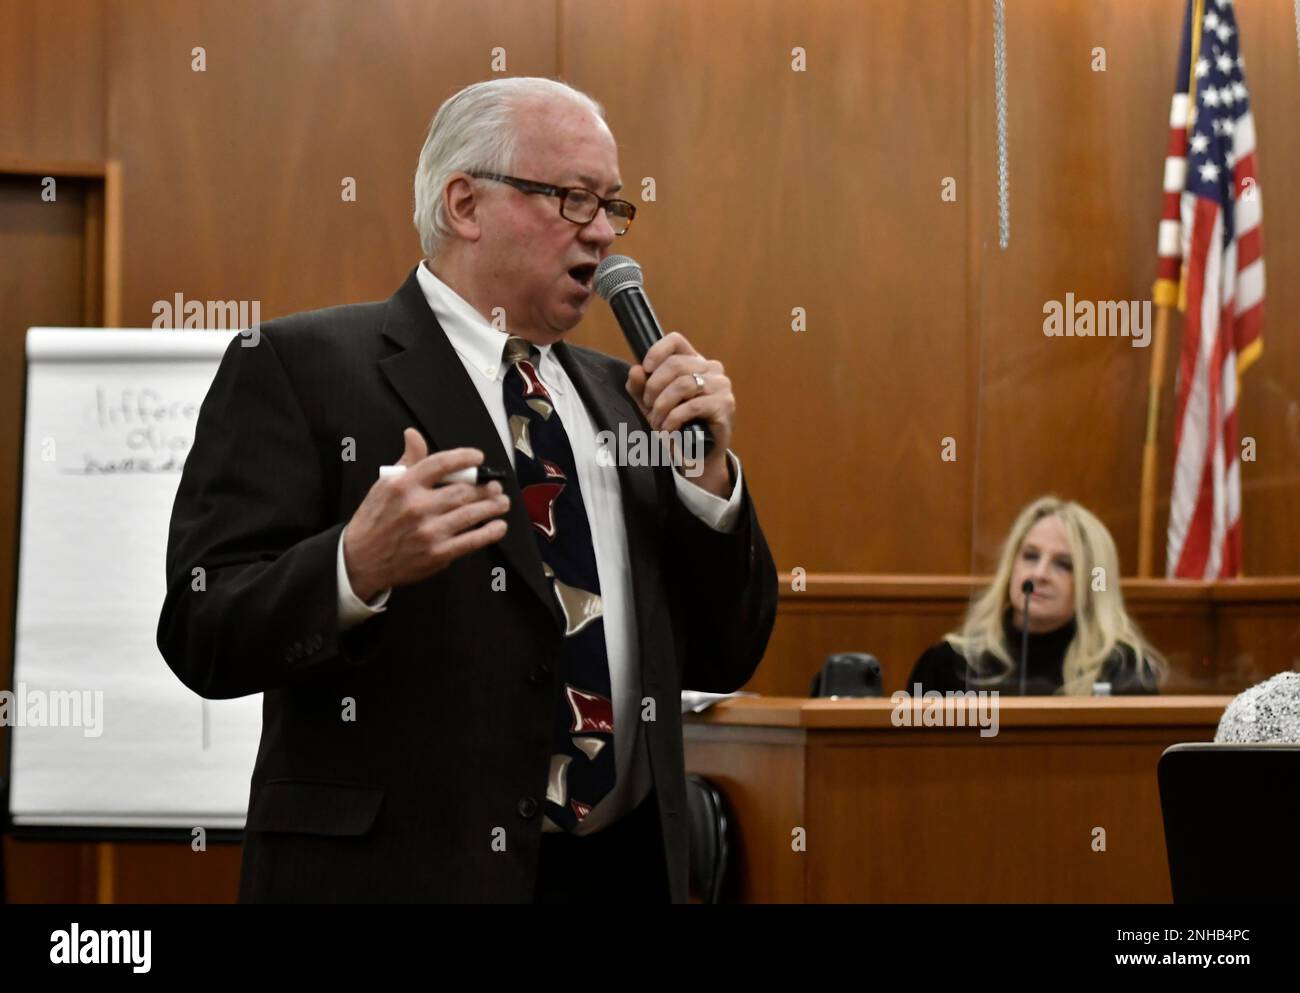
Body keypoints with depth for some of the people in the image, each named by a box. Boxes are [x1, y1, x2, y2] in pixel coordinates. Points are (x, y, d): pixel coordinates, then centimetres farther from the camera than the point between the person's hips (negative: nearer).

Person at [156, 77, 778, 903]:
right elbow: (203, 635, -11)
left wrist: (707, 471, -3)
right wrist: (357, 567, -28)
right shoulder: (300, 368, -5)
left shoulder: (616, 395, 12)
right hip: (397, 869, -5)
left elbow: (721, 660, 11)